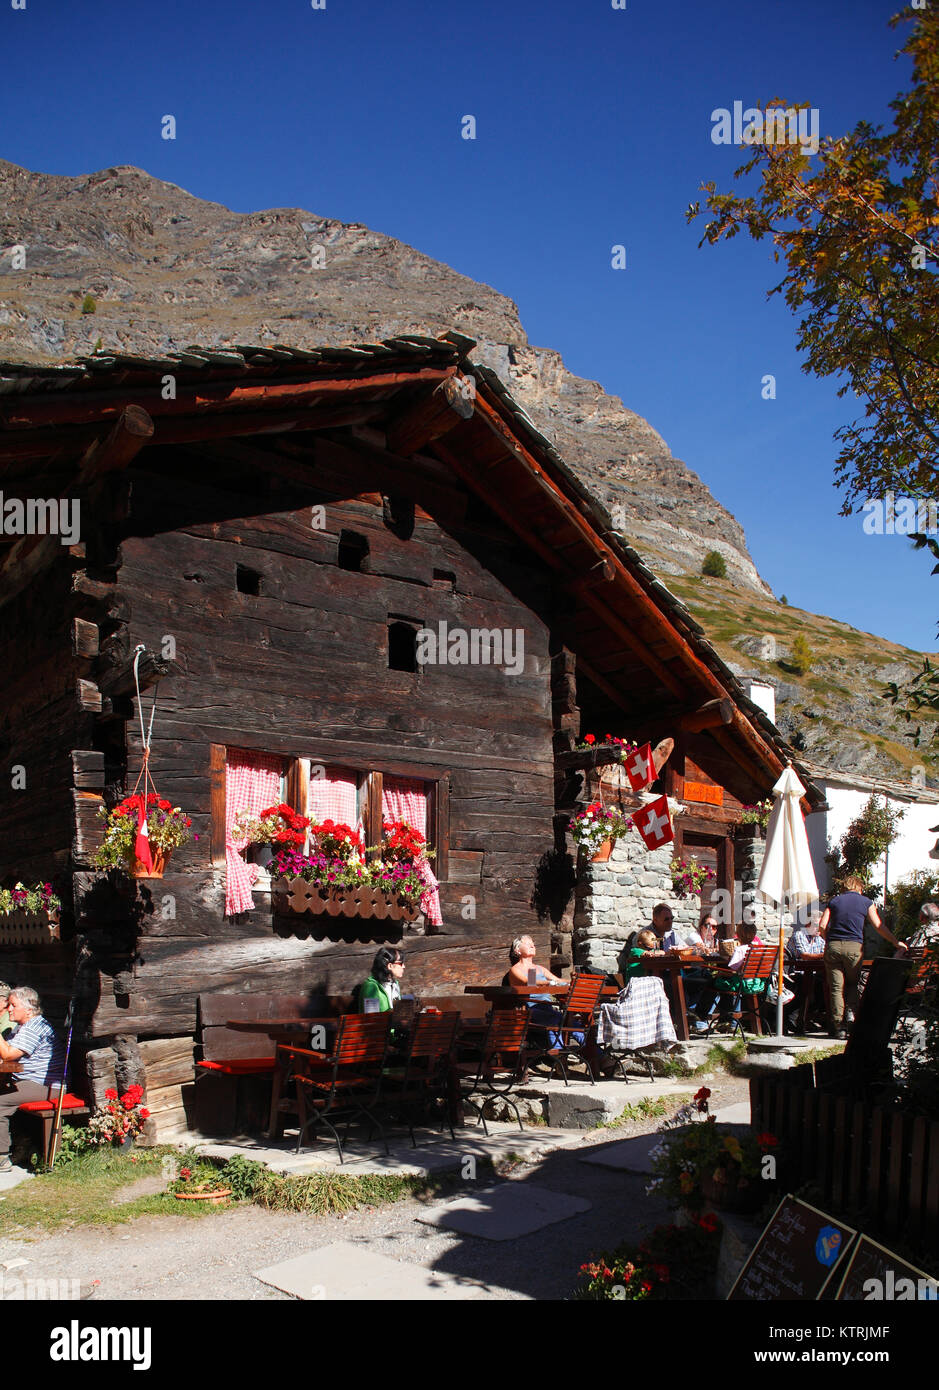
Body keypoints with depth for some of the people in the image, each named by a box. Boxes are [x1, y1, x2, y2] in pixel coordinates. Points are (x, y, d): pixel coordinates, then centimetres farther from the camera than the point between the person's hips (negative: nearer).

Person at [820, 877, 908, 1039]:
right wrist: (896, 943, 16)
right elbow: (879, 927, 7)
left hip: (833, 946, 1)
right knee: (852, 984, 15)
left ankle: (838, 1027, 0)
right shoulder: (866, 902, 11)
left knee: (836, 987, 3)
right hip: (854, 946, -1)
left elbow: (822, 925, 5)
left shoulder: (834, 901, 14)